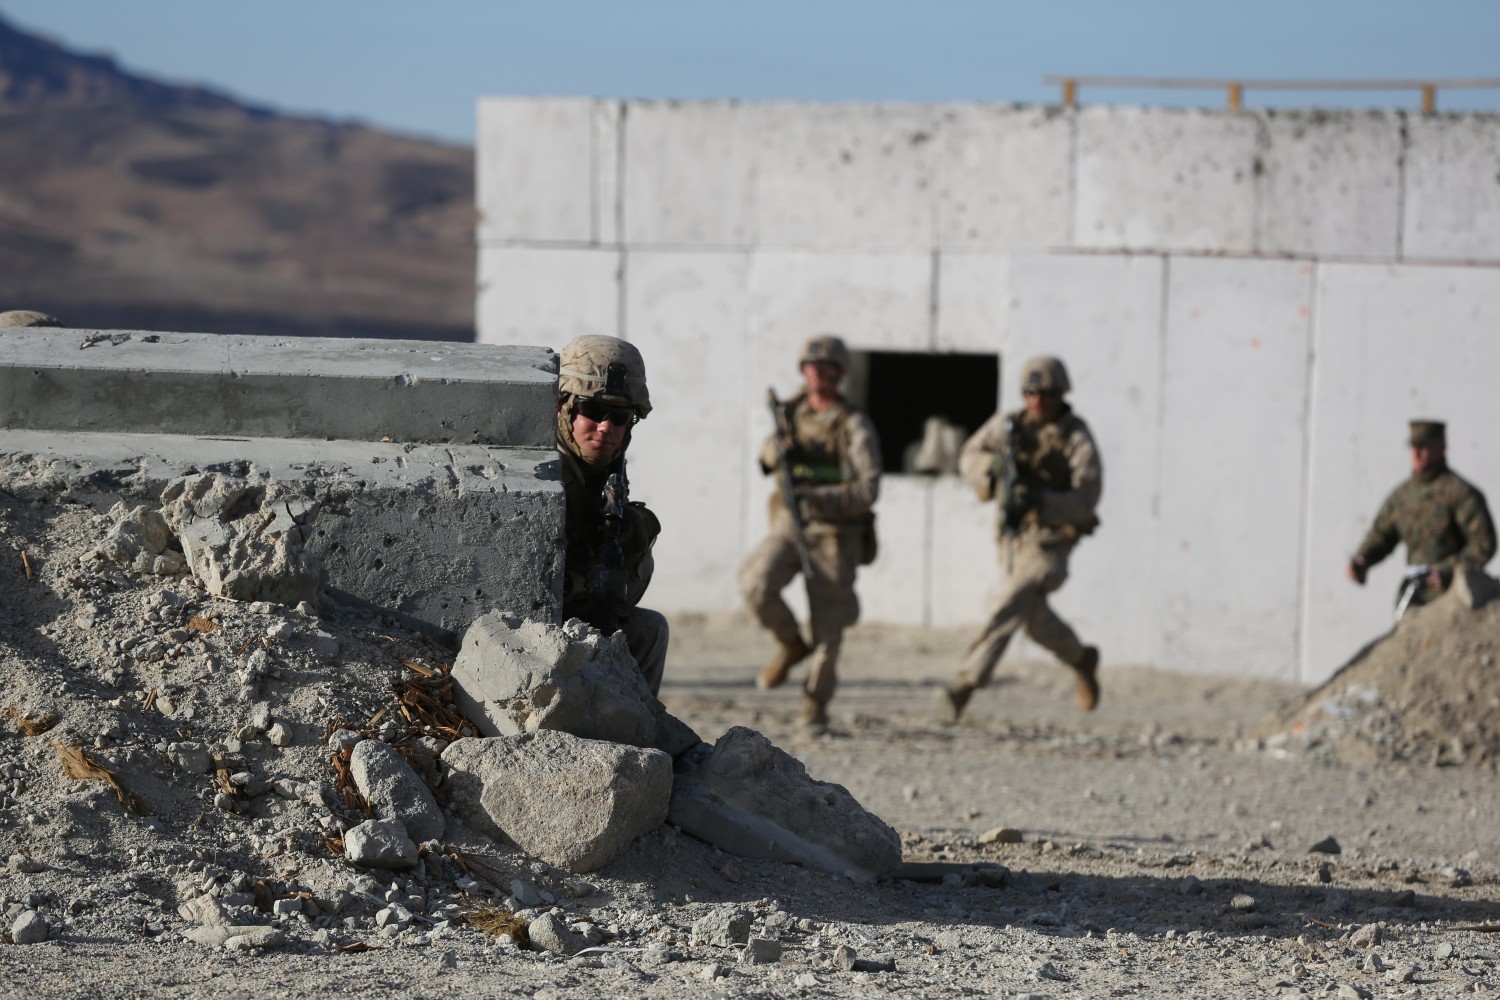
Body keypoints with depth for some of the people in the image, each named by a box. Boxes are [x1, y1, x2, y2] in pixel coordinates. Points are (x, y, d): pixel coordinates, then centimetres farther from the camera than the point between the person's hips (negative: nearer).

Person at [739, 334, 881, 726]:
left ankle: (816, 701, 18)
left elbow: (868, 490, -17)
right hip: (789, 525, 3)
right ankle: (790, 645, 4)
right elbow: (768, 460, 20)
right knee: (757, 583, -22)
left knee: (827, 627, -1)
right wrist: (775, 450, -5)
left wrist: (817, 498, -28)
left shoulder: (855, 426, -9)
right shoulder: (792, 413, 6)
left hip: (835, 535, -3)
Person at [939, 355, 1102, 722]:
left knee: (1009, 608, -21)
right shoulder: (1008, 424, 0)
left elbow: (1085, 498, -22)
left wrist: (1039, 501, -37)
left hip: (1049, 543, -6)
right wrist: (995, 465, -17)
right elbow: (969, 456, 7)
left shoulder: (1076, 438, -14)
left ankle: (965, 685, -25)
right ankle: (1081, 659, 46)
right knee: (1035, 619, 19)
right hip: (1013, 536, 6)